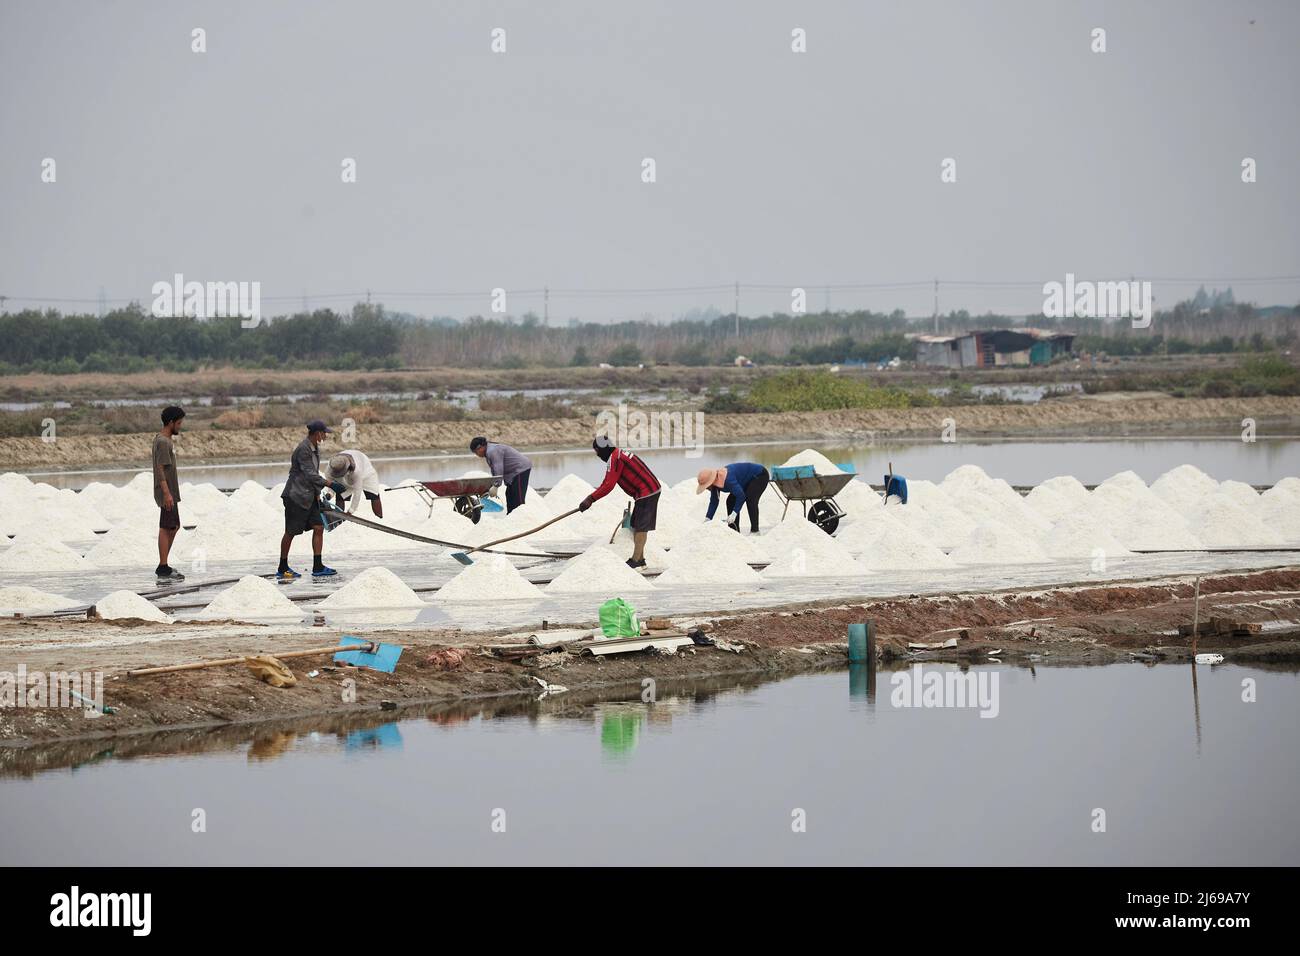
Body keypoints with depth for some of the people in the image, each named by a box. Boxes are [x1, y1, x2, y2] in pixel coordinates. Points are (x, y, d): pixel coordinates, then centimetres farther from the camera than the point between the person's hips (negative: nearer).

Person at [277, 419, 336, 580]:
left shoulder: (315, 448, 12)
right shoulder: (303, 449, -18)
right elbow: (310, 474, -22)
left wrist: (317, 493, 14)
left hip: (309, 497, 9)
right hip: (296, 496, -9)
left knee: (318, 527, 1)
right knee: (291, 532, 0)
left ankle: (317, 567, 3)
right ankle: (282, 569, 10)